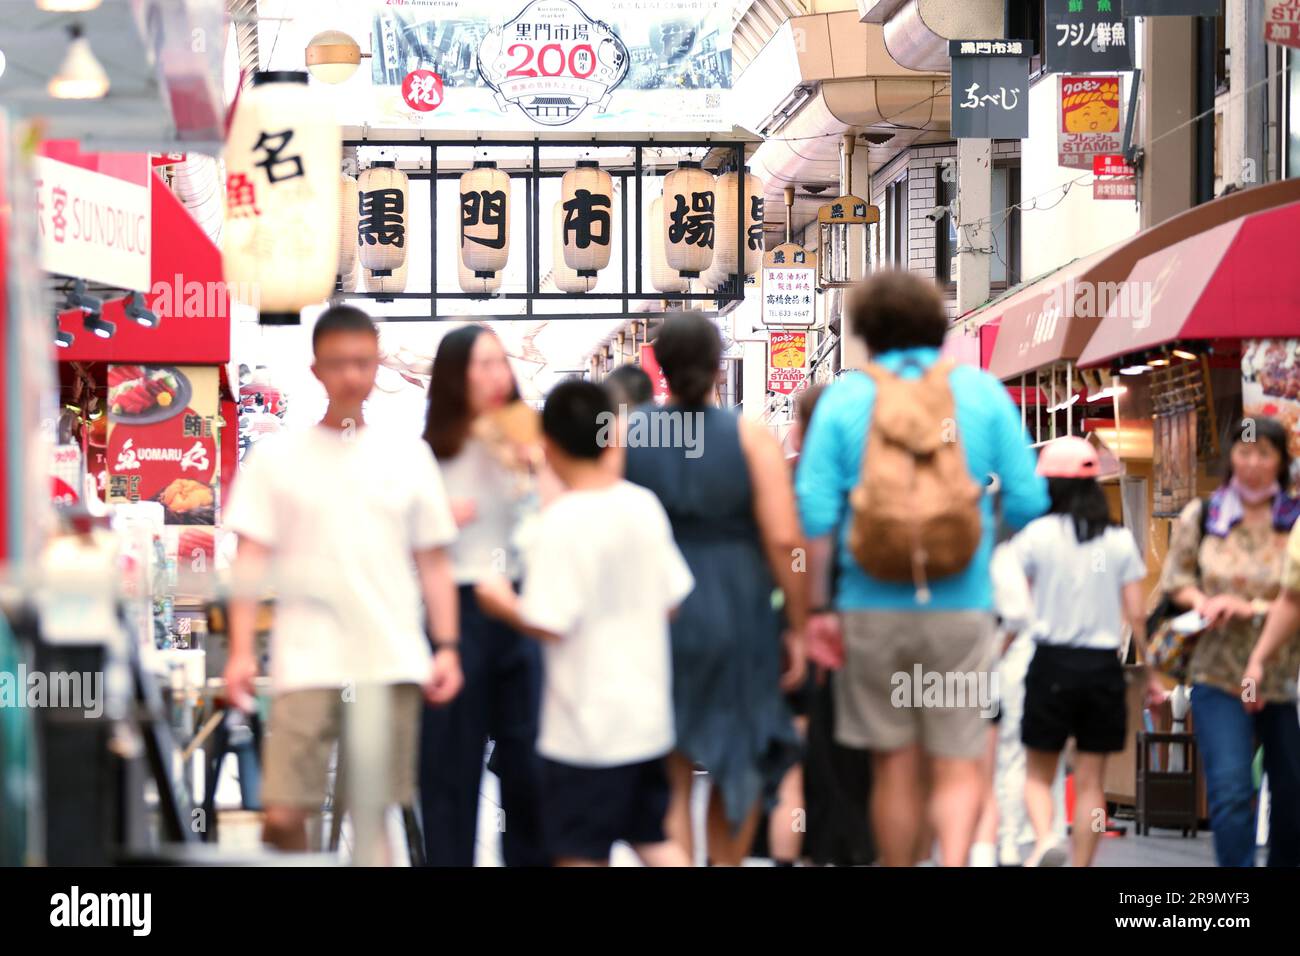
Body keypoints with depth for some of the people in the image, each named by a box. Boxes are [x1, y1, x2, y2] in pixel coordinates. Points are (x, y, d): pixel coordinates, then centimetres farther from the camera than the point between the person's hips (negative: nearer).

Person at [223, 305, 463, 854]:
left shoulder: (408, 457, 10)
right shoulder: (278, 457, 5)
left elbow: (433, 562, 13)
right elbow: (250, 559, 2)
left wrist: (447, 646, 4)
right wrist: (240, 650, -7)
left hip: (392, 664, 2)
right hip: (306, 663, -2)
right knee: (284, 814, -9)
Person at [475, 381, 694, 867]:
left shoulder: (559, 523, -19)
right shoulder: (644, 505, 1)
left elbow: (549, 625, -22)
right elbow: (670, 601, 7)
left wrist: (503, 603, -5)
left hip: (586, 725, -6)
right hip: (647, 712, 6)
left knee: (582, 853, 3)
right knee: (654, 838, 17)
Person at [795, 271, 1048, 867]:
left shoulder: (845, 398, 1)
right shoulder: (983, 392, 3)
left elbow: (814, 513, -4)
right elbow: (1027, 502, 1)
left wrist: (817, 609, 2)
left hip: (873, 607, 0)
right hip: (961, 606, 0)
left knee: (894, 767, 11)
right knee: (957, 766, 3)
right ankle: (954, 862, -20)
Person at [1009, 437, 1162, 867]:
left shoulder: (1036, 535, -3)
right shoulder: (1120, 539, 4)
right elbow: (1137, 614, 3)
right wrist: (1151, 673, 12)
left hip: (1052, 661, -2)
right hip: (1104, 666, 2)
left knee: (1038, 773, 10)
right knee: (1090, 781, 8)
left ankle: (1045, 840, -18)